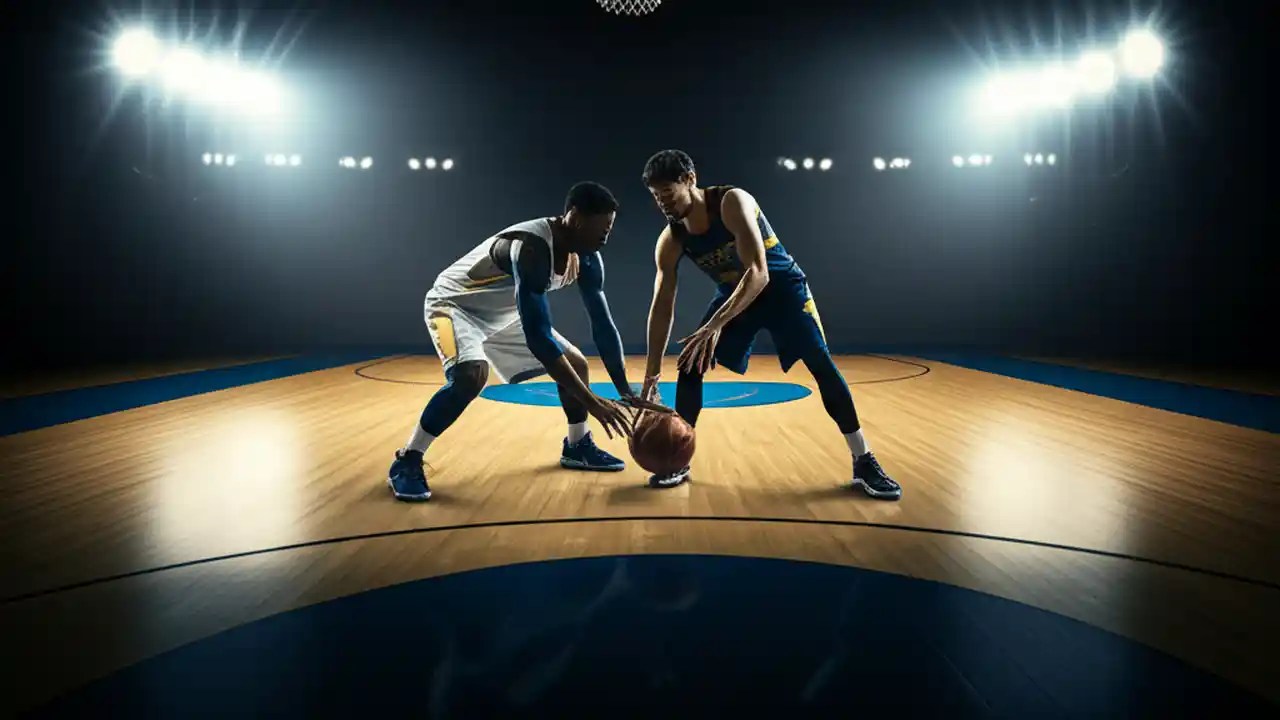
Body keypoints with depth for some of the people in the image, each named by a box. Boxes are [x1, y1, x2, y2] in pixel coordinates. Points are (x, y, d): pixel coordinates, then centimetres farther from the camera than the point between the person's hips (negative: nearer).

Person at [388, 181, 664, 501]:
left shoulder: (586, 257, -13)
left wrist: (625, 391, -12)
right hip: (453, 304, -8)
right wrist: (592, 402, -43)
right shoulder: (531, 247, -39)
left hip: (503, 314, 8)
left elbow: (602, 324, -7)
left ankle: (577, 447, 25)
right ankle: (406, 462, -18)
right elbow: (538, 335, -44)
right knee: (471, 375, -34)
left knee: (575, 363, 5)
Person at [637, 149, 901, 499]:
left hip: (781, 285, -4)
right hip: (733, 292, 5)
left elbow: (759, 273, -37)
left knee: (821, 364, -15)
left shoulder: (732, 202, -30)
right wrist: (651, 373, -13)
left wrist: (716, 325, -47)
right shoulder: (670, 240, -14)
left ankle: (864, 464, -7)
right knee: (689, 365, -9)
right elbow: (662, 306, -10)